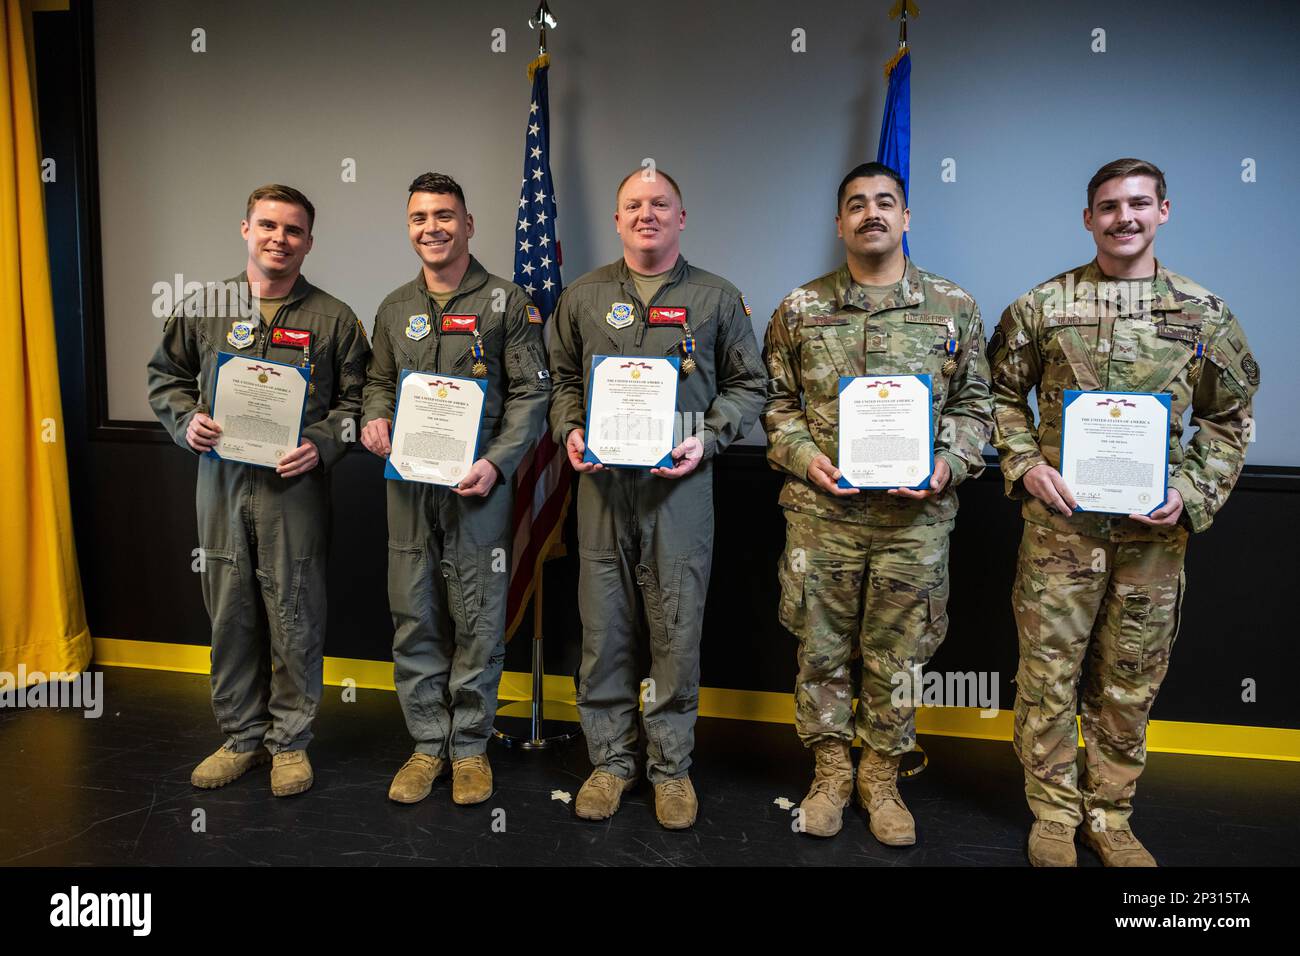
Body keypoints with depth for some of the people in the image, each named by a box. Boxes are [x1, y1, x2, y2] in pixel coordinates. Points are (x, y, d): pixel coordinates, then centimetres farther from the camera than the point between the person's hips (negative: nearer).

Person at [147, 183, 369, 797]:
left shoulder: (332, 319, 3)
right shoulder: (203, 309, 9)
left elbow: (356, 397, 2)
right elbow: (165, 375, 18)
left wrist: (322, 444, -14)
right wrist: (187, 420, -2)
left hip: (295, 487, -2)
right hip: (221, 481, 3)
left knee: (294, 619, 4)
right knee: (230, 615, 11)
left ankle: (290, 740, 20)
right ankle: (242, 736, 27)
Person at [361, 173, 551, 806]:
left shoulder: (507, 303, 0)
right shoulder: (394, 310, 14)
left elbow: (530, 393, -4)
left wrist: (496, 462, -17)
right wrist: (374, 420, 0)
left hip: (479, 484, -4)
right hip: (408, 485, 4)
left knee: (478, 621, 3)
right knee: (413, 617, 8)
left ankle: (470, 746, 20)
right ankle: (428, 744, 24)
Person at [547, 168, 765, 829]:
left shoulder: (717, 298, 8)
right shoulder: (583, 297, 13)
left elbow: (747, 385, 8)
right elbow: (563, 379, 18)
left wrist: (707, 438, -7)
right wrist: (570, 432, -1)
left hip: (681, 482, -1)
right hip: (601, 479, 2)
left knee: (677, 629, 3)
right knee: (603, 626, 6)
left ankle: (671, 766, 20)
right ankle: (611, 760, 23)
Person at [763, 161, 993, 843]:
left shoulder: (953, 307, 6)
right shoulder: (799, 309, 6)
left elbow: (972, 403, 9)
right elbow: (777, 401, 9)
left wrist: (948, 463, -7)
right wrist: (803, 456, -7)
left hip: (916, 515, 0)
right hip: (821, 512, 0)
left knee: (898, 656, 10)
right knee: (821, 648, 9)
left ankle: (882, 779, 30)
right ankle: (830, 773, 29)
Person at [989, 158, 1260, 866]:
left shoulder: (1205, 315, 6)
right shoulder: (1041, 306, 2)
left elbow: (1228, 418, 10)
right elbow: (1002, 395, 8)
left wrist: (1192, 494, -4)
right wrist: (1024, 465, -7)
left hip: (1155, 530, 2)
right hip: (1059, 522, -1)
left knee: (1130, 682, 12)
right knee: (1048, 672, 5)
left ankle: (1110, 815, 29)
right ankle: (1054, 813, 23)